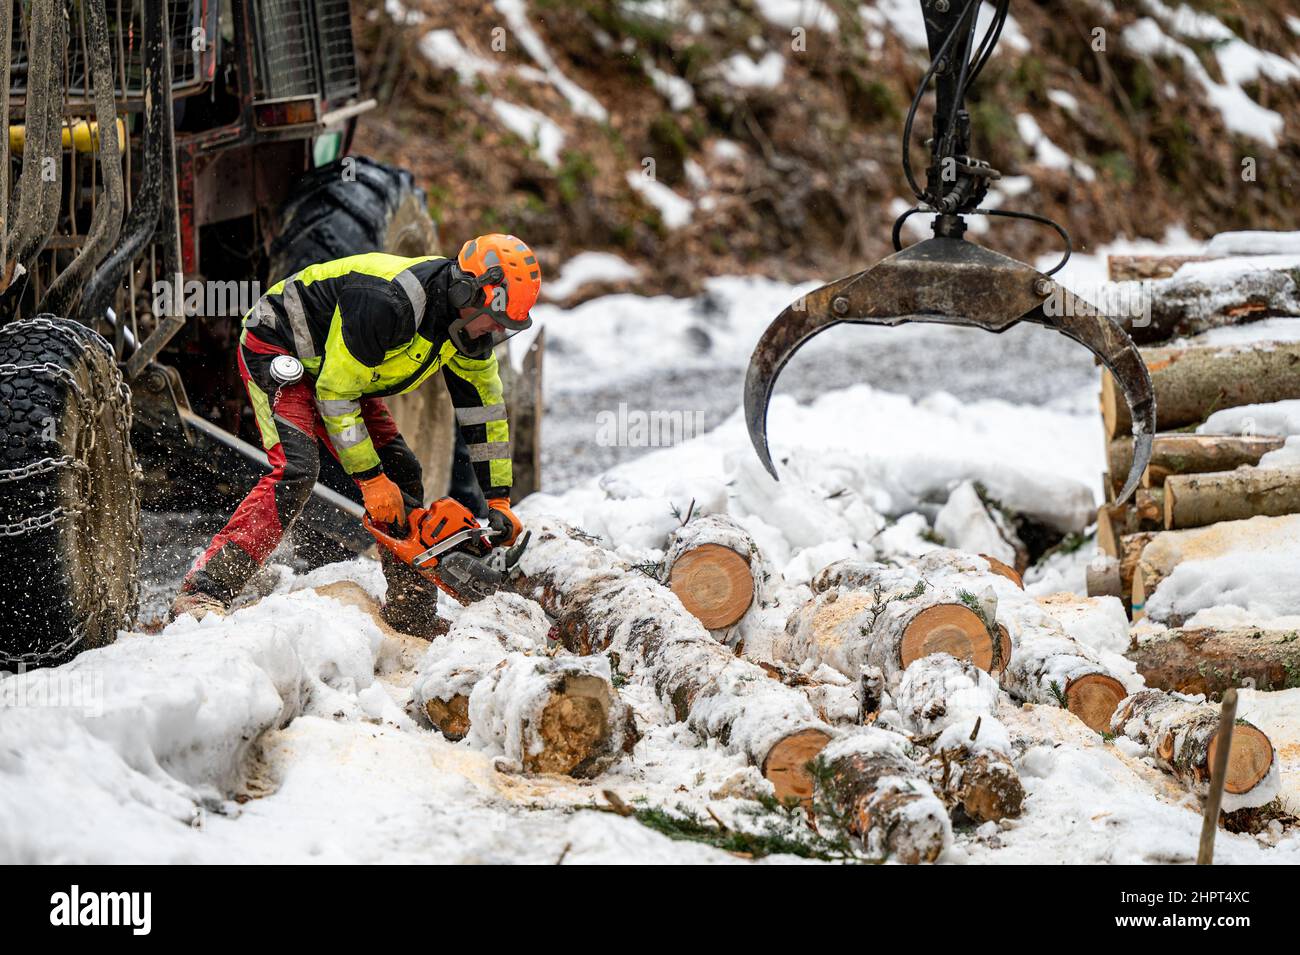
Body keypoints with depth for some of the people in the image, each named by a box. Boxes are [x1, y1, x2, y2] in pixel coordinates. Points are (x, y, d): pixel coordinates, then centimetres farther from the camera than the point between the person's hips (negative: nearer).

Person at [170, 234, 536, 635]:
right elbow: (335, 393, -29)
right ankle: (203, 592, -33)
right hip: (276, 349, -9)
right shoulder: (386, 301, -36)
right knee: (296, 468, -29)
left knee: (401, 478, 2)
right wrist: (371, 480, -25)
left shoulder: (470, 330, -9)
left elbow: (485, 410, 3)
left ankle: (412, 620, 9)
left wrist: (498, 503, 3)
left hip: (336, 365, 9)